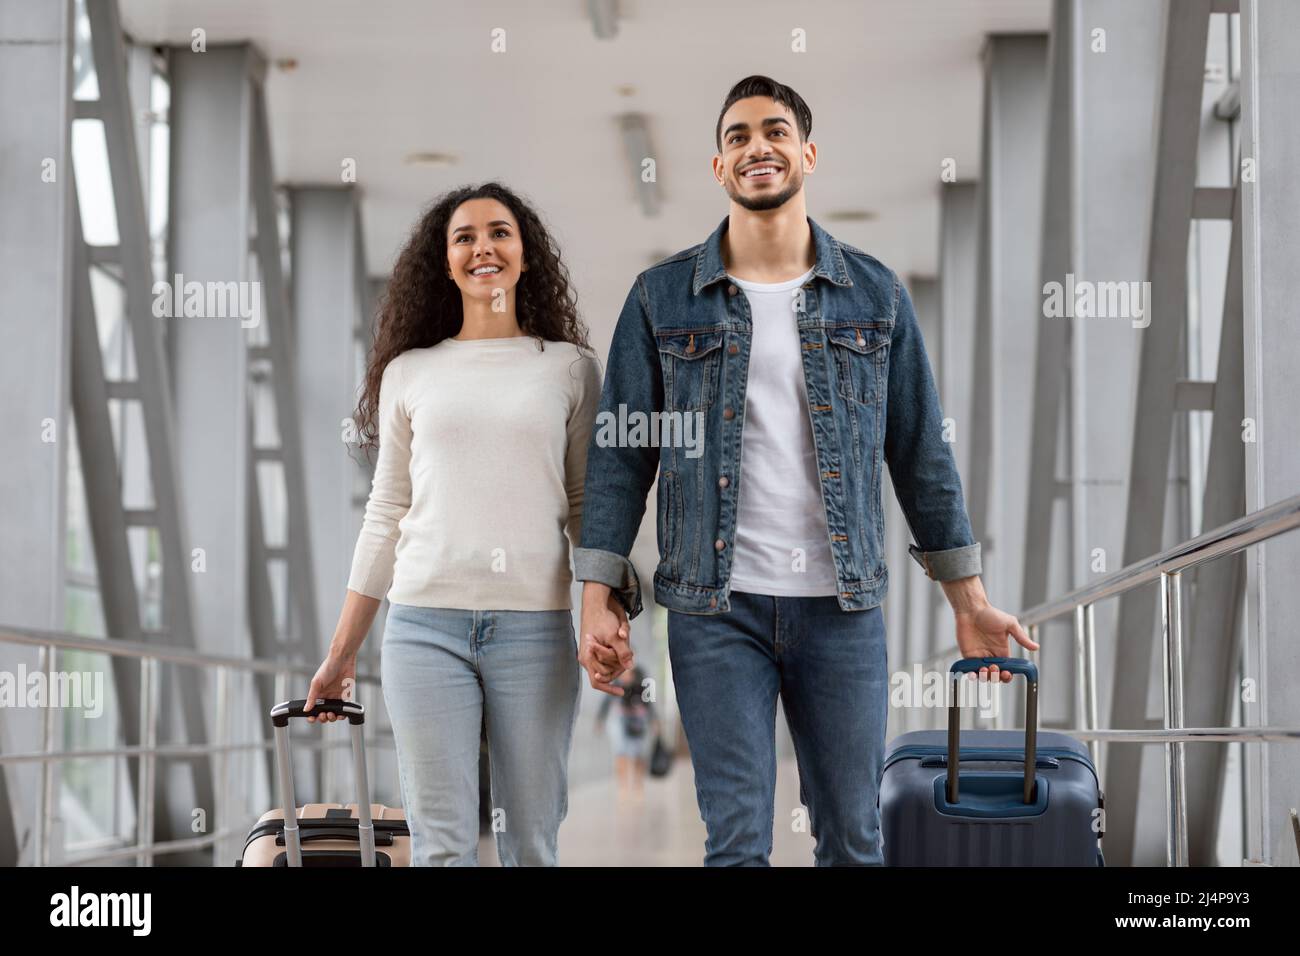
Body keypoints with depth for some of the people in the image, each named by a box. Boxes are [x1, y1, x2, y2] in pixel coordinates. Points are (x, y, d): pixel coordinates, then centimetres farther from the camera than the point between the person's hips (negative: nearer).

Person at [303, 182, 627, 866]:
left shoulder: (571, 367, 9)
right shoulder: (410, 372, 12)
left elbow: (589, 509, 9)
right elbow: (385, 518, 15)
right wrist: (340, 654, 13)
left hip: (535, 628, 0)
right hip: (425, 625, 0)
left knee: (531, 844, 0)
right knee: (441, 844, -3)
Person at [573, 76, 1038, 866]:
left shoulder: (875, 296, 7)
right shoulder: (663, 298, 4)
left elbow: (922, 454, 10)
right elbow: (621, 455, 4)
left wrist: (969, 600, 8)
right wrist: (599, 601, -4)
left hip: (843, 607, 1)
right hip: (717, 609, -1)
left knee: (854, 839, 6)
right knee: (736, 843, -1)